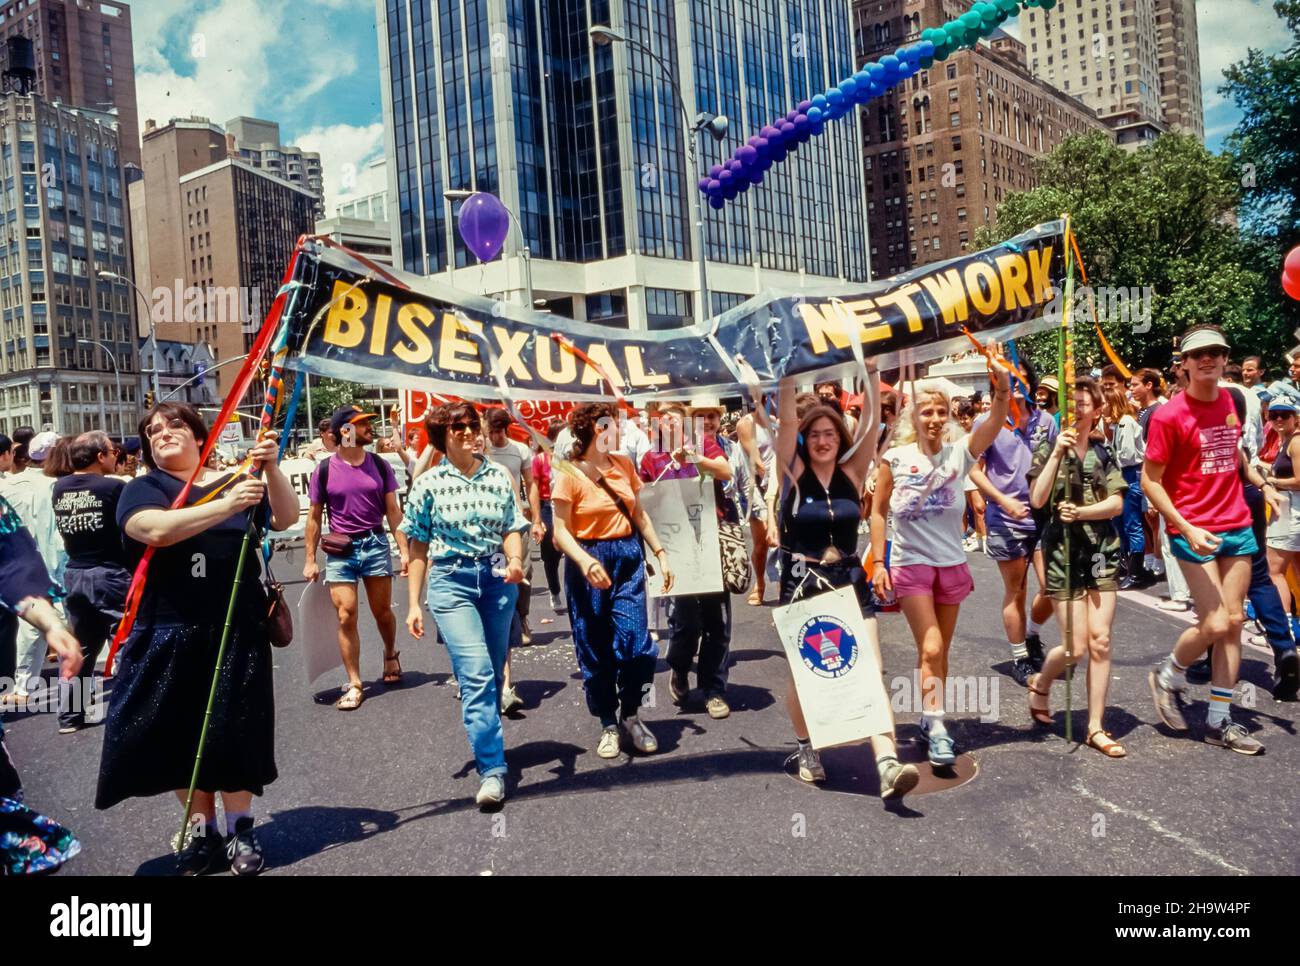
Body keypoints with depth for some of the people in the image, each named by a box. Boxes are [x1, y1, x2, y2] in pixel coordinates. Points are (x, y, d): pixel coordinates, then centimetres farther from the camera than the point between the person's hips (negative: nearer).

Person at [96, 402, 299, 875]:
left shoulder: (237, 480, 7)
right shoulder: (142, 489, 2)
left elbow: (286, 518, -6)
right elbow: (157, 530, -19)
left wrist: (271, 468, -22)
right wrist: (227, 505, -30)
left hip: (236, 629, 0)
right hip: (170, 632, 0)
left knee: (233, 729, 4)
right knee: (180, 732, 6)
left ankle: (240, 831, 18)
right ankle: (202, 829, 23)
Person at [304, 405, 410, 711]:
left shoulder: (380, 465, 3)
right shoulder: (324, 470, -2)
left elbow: (393, 511, 5)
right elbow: (314, 517, 5)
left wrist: (404, 549, -1)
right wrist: (310, 559, 3)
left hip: (375, 544, 1)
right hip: (340, 549, -1)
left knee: (382, 611, 10)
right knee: (346, 616, -4)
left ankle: (391, 655, 39)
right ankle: (354, 684, 5)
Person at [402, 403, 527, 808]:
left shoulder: (499, 476, 6)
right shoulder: (429, 483, 1)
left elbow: (512, 528, 6)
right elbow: (419, 547, 5)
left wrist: (515, 559, -17)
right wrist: (413, 603, 2)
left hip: (498, 580, 3)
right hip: (451, 582, -3)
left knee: (492, 675, 12)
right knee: (476, 675, -14)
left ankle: (485, 742, 32)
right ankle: (492, 770, -11)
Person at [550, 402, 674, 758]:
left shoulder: (623, 464, 7)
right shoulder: (569, 474, -9)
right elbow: (561, 530, -11)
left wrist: (660, 553, 9)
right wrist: (586, 562, -27)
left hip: (628, 557, 4)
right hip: (589, 562, -4)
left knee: (635, 642, -7)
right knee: (595, 651, 5)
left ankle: (630, 714, 17)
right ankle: (608, 725, 22)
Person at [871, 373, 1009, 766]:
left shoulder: (959, 452, -4)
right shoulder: (895, 458, -7)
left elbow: (995, 420, -21)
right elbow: (878, 512, -1)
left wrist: (1003, 387, -39)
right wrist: (878, 562, -6)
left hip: (952, 564, 3)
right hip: (911, 564, -3)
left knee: (939, 650, 14)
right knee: (930, 648, -13)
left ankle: (930, 717, 30)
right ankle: (937, 728, -7)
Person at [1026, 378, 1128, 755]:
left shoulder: (1104, 453, 8)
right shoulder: (1048, 448, 0)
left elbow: (1117, 503, -1)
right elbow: (1037, 500, -12)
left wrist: (1081, 512, -18)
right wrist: (1057, 454, -16)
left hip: (1102, 550, 3)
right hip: (1063, 550, -3)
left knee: (1100, 642, 1)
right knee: (1076, 647, -5)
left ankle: (1096, 727, 11)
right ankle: (1040, 683, 27)